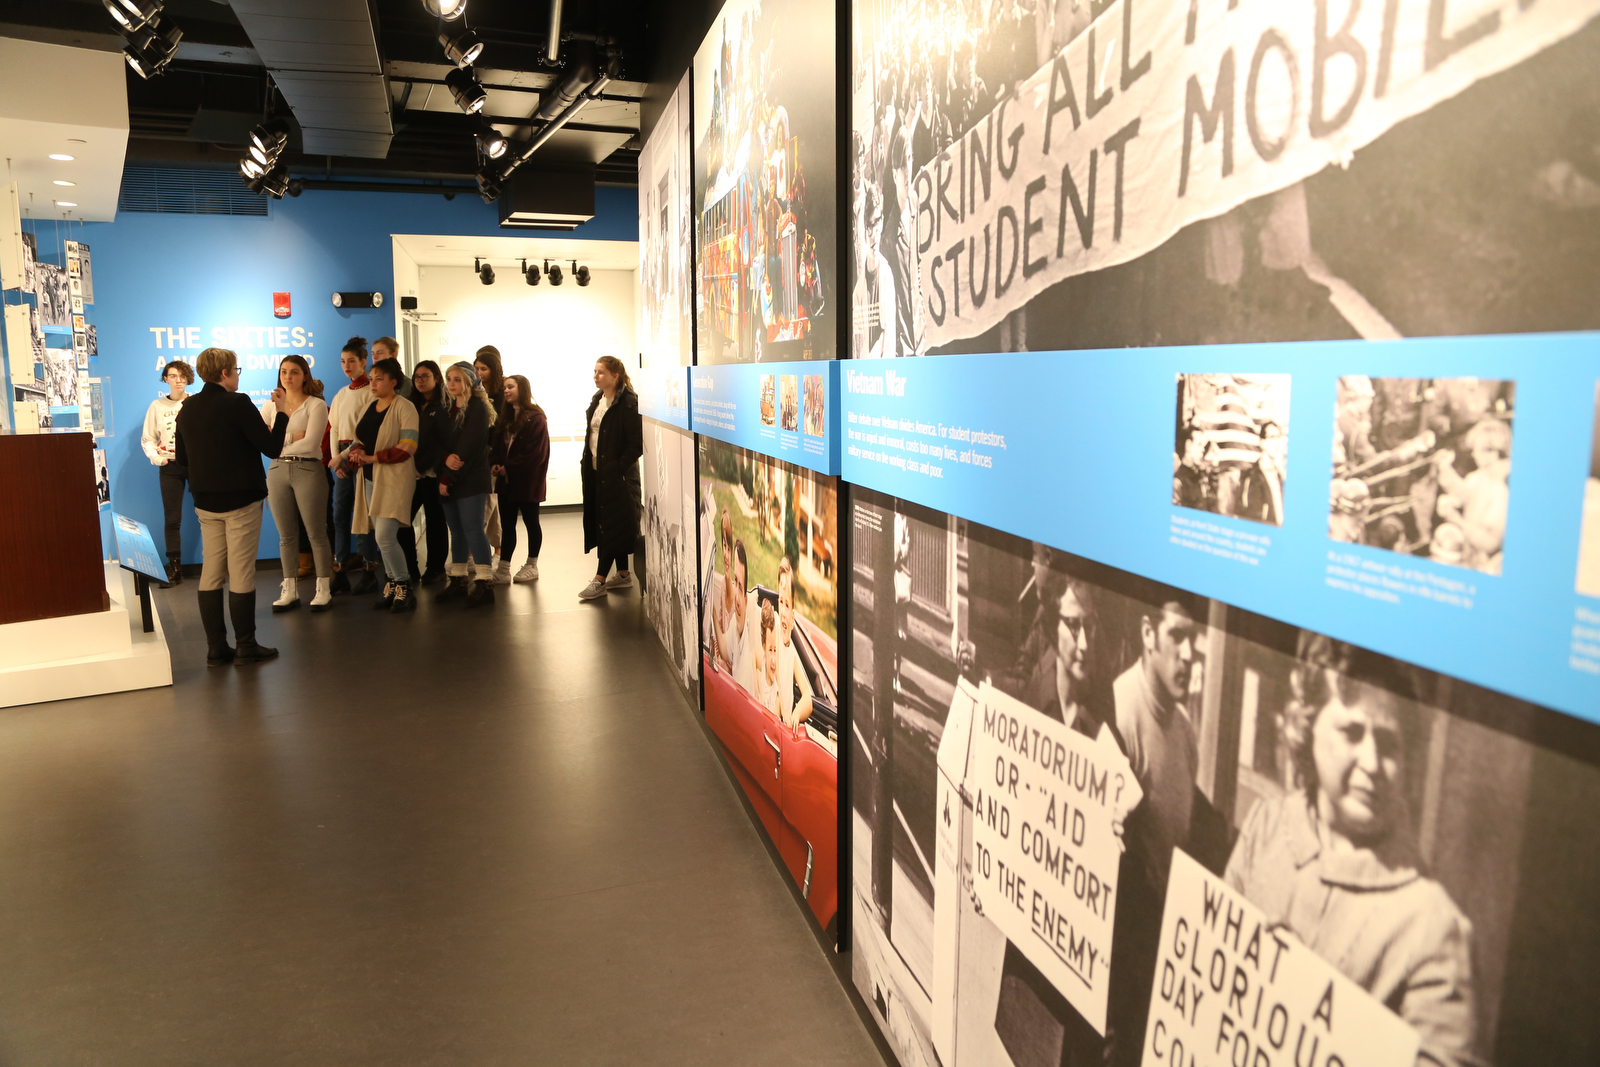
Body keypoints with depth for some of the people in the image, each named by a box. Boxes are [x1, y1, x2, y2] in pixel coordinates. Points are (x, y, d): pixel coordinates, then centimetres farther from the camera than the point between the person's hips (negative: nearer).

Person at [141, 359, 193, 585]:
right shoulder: (157, 405, 9)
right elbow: (147, 439, 10)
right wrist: (158, 458, -5)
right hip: (170, 466, 2)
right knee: (173, 519, 4)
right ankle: (174, 567, 8)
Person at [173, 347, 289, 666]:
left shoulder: (188, 408, 7)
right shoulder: (238, 404, -14)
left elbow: (182, 458, 15)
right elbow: (272, 448, -14)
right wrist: (282, 412, -3)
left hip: (206, 502, 6)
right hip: (241, 500, -6)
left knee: (211, 574, 9)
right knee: (241, 574, -1)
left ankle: (216, 650, 12)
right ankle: (245, 648, 5)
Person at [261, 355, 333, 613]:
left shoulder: (316, 405, -2)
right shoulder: (271, 405, 11)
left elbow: (310, 443, -13)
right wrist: (290, 438, -11)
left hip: (308, 469, -4)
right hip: (278, 470, 4)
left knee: (316, 533, -1)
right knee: (286, 535, 8)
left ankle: (324, 590, 6)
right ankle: (290, 591, 14)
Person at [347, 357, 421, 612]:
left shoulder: (404, 407, -8)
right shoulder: (369, 408, 15)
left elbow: (408, 446, -16)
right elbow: (358, 440, 18)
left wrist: (373, 457, -16)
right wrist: (356, 451, -6)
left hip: (394, 479, -7)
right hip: (370, 479, 7)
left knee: (385, 537, -13)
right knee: (383, 538, 9)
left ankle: (404, 589, 0)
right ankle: (392, 587, 18)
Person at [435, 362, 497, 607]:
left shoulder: (478, 407, -7)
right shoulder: (449, 410, 17)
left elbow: (469, 446, -14)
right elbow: (439, 442, 8)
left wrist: (448, 478, -14)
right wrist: (446, 458, -14)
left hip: (470, 479, -7)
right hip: (448, 480, 7)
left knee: (473, 529, -9)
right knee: (456, 531, 10)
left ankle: (483, 584, -7)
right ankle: (458, 580, 17)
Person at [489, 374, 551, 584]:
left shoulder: (535, 418, -10)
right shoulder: (504, 417, 13)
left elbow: (535, 453, -16)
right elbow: (496, 445, 13)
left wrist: (509, 467, -15)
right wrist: (495, 464, -6)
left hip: (528, 480, -6)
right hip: (506, 480, 6)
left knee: (531, 522, 7)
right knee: (507, 524, 6)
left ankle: (532, 566, 18)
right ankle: (503, 569, 8)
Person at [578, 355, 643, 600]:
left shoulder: (629, 403, -14)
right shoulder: (598, 399, 12)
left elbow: (637, 442, -18)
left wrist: (619, 467, -18)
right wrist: (586, 460, 10)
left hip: (617, 473, -9)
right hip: (597, 471, 9)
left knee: (612, 524, -3)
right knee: (604, 522, 12)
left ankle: (600, 580, 0)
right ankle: (623, 575, 22)